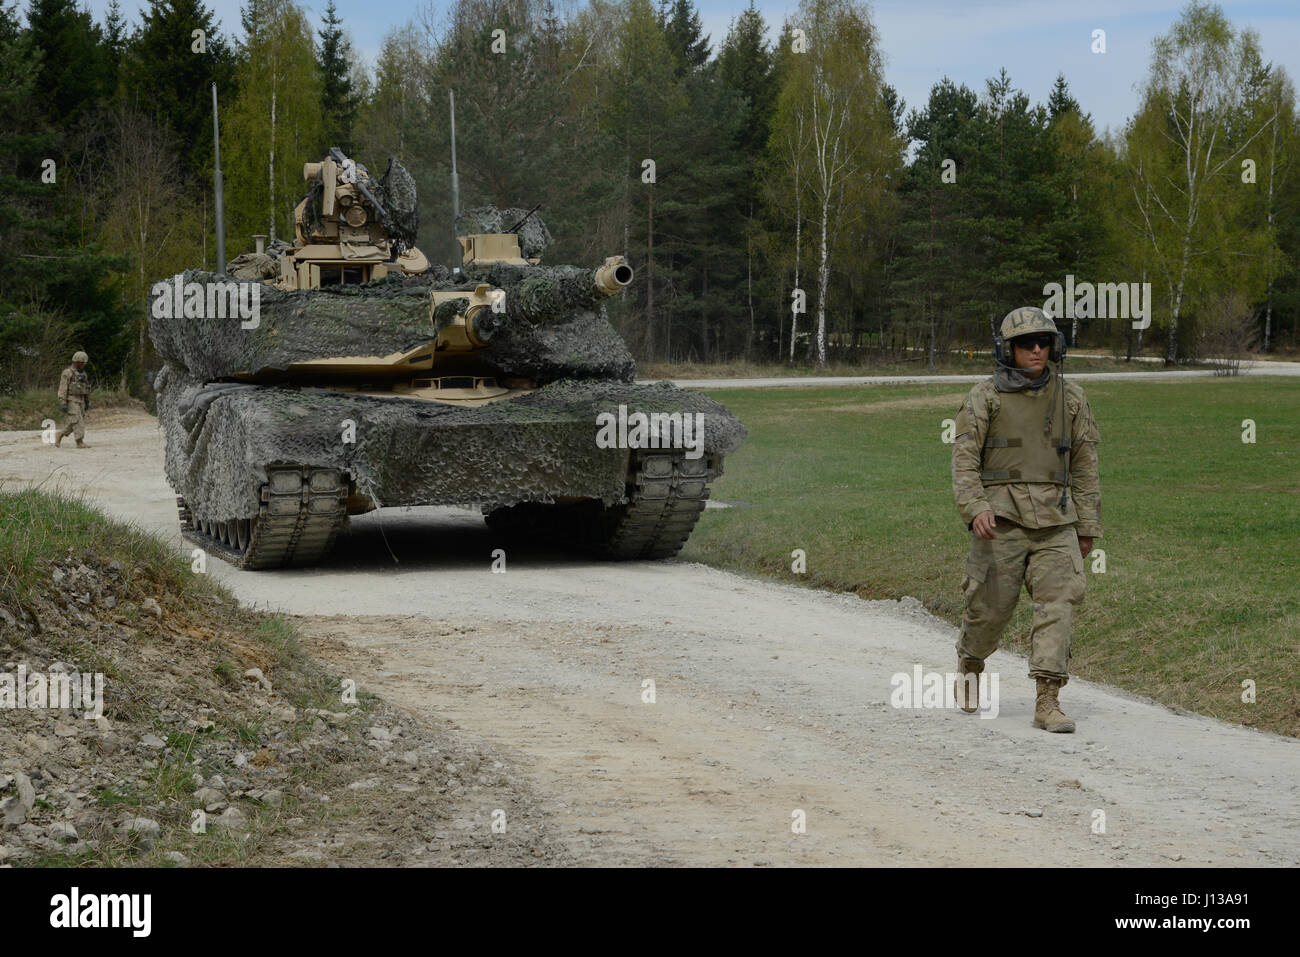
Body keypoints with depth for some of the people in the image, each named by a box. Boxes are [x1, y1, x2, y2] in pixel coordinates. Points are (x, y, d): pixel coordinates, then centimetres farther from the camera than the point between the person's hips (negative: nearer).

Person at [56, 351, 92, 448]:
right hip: (70, 401, -8)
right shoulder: (67, 373, -13)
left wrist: (87, 403, 17)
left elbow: (85, 389, 18)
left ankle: (60, 436, 22)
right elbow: (63, 389, -15)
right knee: (77, 422, -12)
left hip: (79, 401, 8)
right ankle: (80, 443, -10)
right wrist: (63, 403, -20)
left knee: (74, 423, 7)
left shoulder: (82, 373, 13)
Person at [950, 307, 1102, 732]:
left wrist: (1087, 527, 9)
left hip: (1054, 520, 2)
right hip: (1001, 518, -2)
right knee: (992, 605, 2)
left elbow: (1084, 466, 12)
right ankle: (969, 664, 34)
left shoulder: (1071, 398, 9)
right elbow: (964, 458, -5)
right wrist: (974, 508, -21)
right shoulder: (985, 397, 1)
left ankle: (1048, 702, -12)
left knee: (1057, 602, -11)